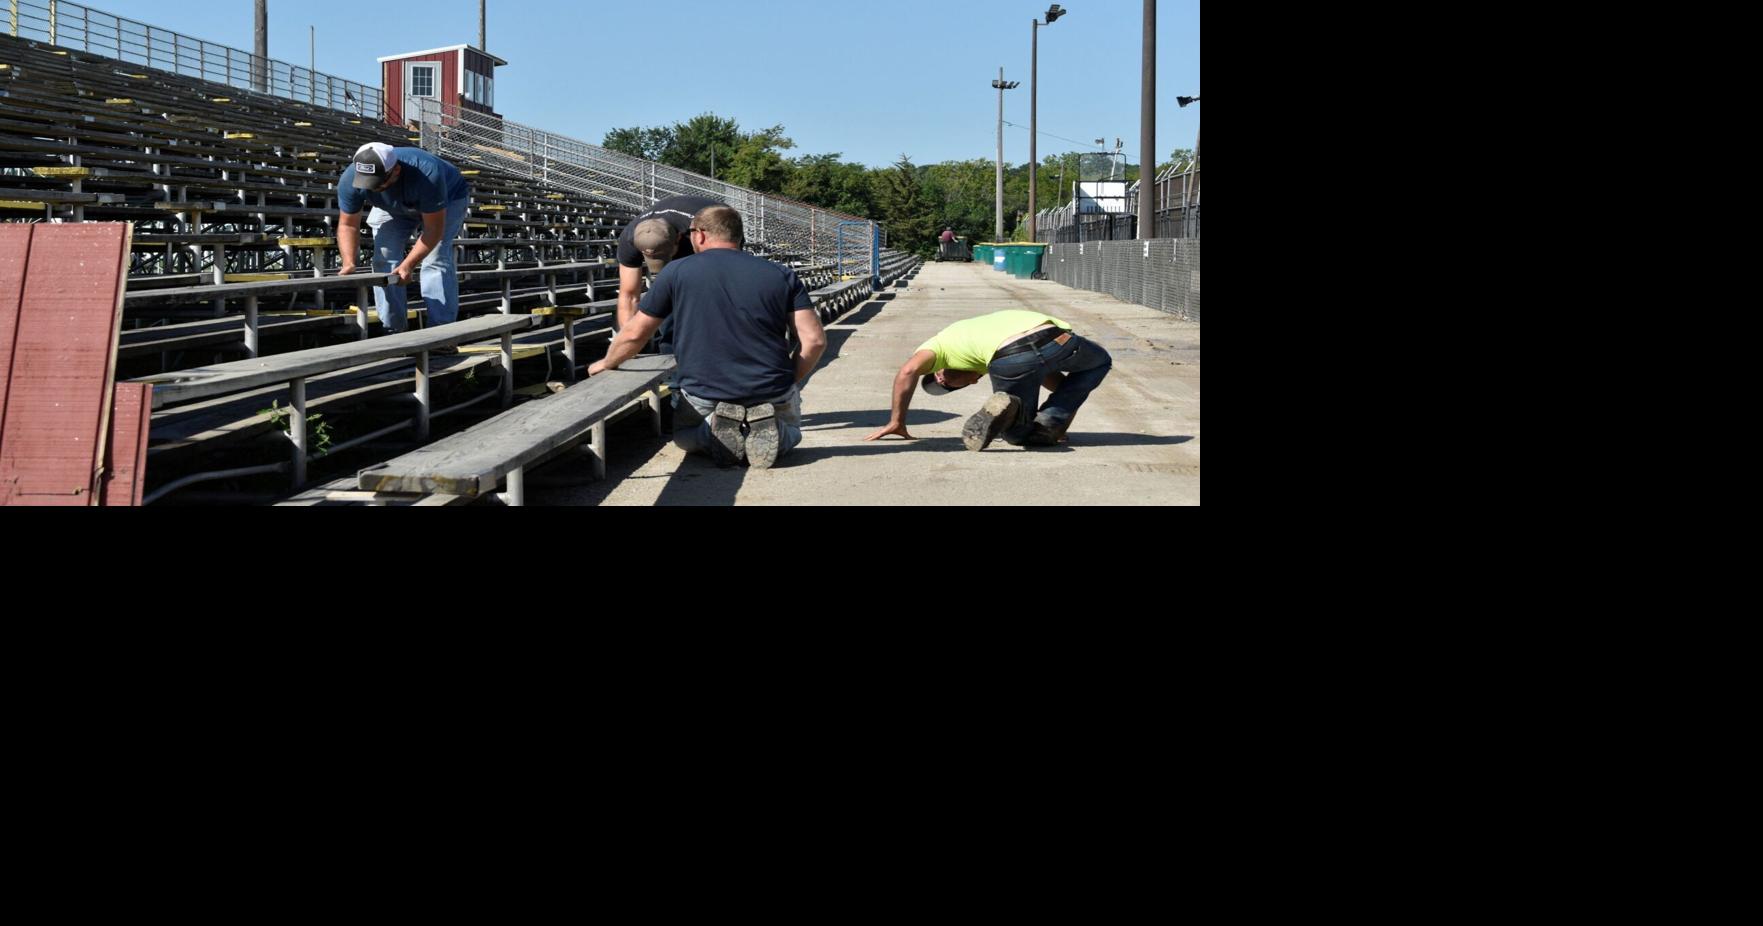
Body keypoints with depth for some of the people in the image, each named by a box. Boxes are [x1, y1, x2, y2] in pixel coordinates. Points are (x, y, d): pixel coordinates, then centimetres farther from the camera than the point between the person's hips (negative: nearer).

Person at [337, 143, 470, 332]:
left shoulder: (426, 174, -44)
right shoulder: (350, 178, -31)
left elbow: (433, 229, -37)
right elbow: (348, 224, -19)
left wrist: (408, 265, -44)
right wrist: (348, 263, -34)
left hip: (447, 199, -4)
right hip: (392, 208, 4)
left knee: (436, 260, -21)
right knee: (384, 259, -10)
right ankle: (393, 329, -2)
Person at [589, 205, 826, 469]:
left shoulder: (677, 272, 0)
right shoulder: (781, 275, 3)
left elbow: (634, 334, 7)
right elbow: (815, 340, -4)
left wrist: (606, 364, 27)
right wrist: (790, 382, 13)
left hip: (703, 395, 0)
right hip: (773, 394, 0)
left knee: (684, 436, 32)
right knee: (790, 432, 32)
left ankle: (712, 432, -5)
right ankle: (766, 430, -6)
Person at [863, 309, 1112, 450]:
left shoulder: (939, 344, 30)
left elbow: (908, 372, 8)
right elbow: (1051, 377, 41)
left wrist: (897, 423, 16)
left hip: (1009, 359, -2)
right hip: (1057, 339, 3)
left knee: (1018, 433, 25)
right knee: (1100, 361, 36)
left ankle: (1002, 410, -9)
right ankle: (1050, 422, 15)